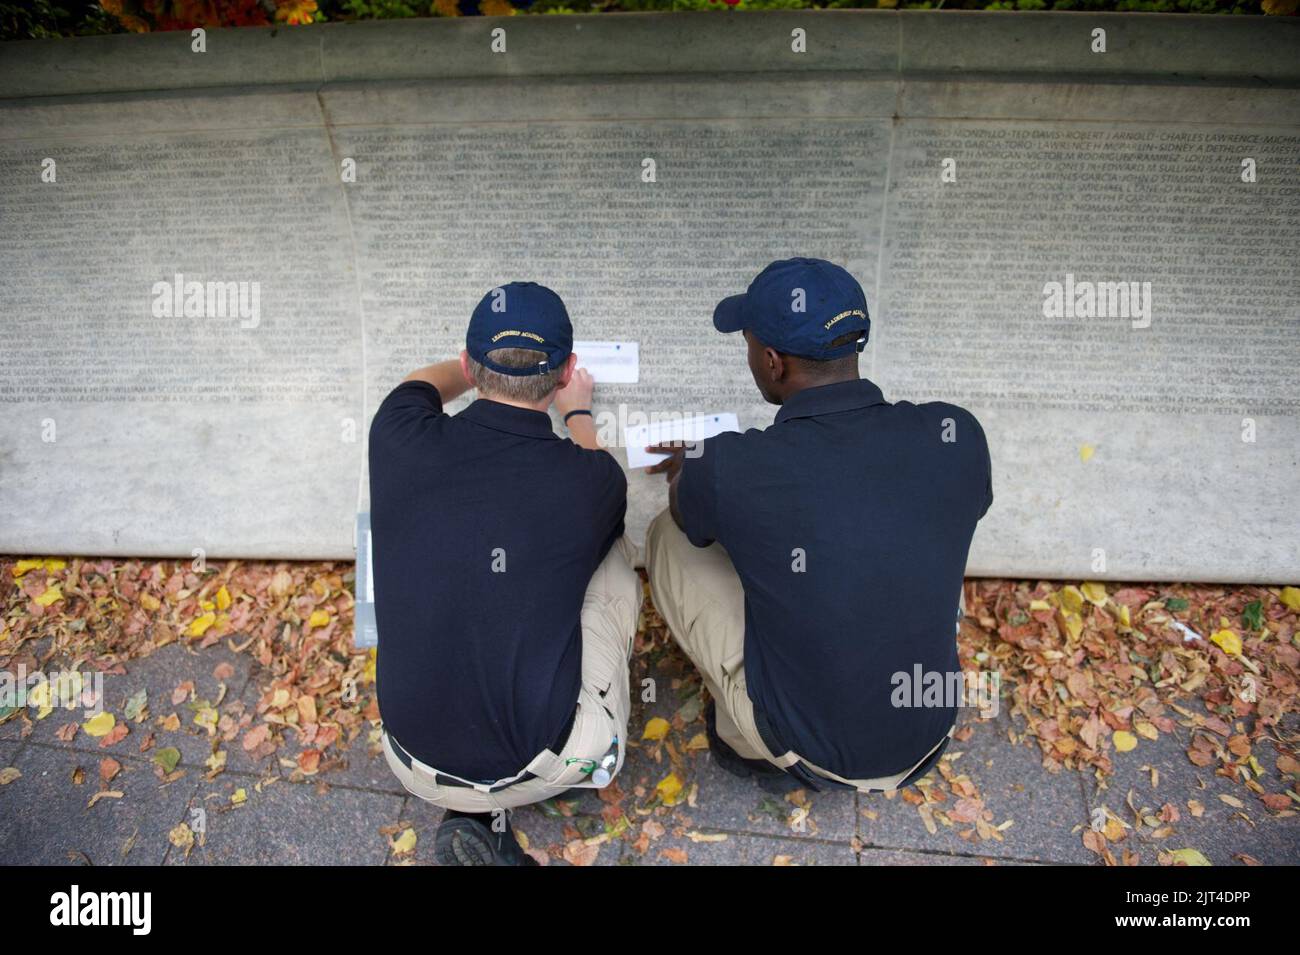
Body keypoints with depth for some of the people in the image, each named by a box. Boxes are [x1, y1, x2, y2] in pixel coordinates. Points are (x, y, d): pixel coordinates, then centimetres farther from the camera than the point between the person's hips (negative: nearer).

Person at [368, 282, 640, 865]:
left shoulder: (399, 440, -14)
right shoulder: (595, 480, -17)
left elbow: (426, 380, 13)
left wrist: (482, 366, 33)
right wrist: (577, 412, 30)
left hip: (415, 766, 3)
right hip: (536, 770, -2)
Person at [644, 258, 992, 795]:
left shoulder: (729, 470, -26)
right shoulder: (957, 435, -14)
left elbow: (685, 513, -1)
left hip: (804, 747, -3)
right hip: (928, 740, 4)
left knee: (669, 537, 6)